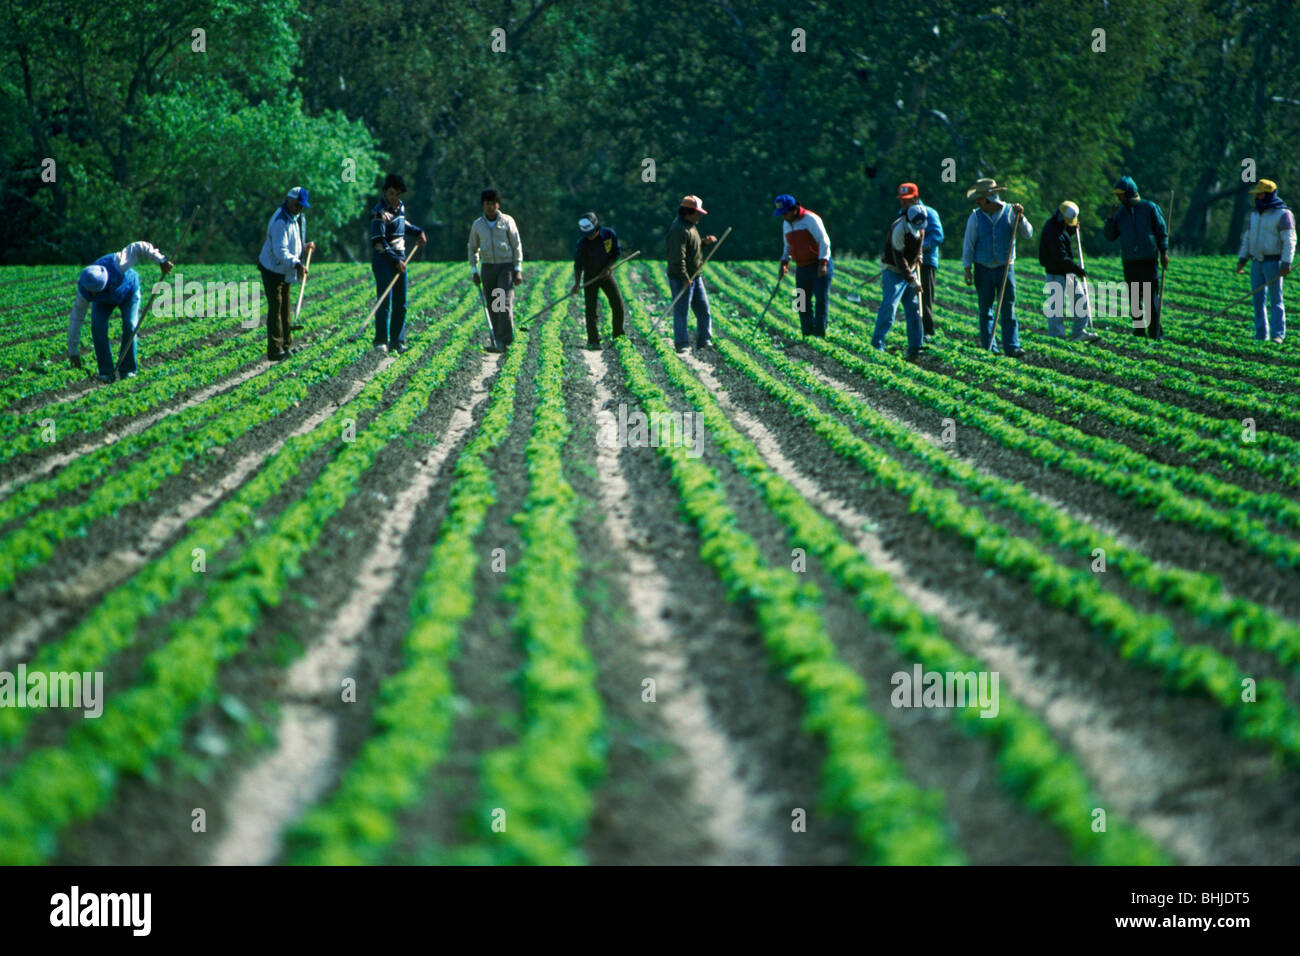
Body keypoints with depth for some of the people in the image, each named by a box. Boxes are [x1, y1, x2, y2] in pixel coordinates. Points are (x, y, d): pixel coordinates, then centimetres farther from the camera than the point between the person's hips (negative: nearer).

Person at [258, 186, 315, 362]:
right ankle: (274, 350, -10)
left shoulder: (295, 218, 8)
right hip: (272, 270, -10)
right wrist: (297, 264, -42)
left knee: (285, 308, 15)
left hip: (286, 271, 10)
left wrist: (304, 248, 5)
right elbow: (280, 251, -32)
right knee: (276, 308, -10)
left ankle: (286, 345, 24)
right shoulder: (280, 222, -24)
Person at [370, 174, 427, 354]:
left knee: (400, 304, 6)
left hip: (400, 260, 8)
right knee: (385, 301, -10)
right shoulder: (380, 212, -15)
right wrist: (395, 260, -22)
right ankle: (381, 341, -7)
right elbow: (378, 242, -20)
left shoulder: (400, 206, 10)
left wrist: (418, 231, 14)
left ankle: (397, 341, 11)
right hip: (383, 260, -8)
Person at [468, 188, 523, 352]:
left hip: (506, 266, -3)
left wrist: (518, 270, -6)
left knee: (505, 304, -15)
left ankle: (503, 342, -18)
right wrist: (474, 271, 7)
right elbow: (473, 248, 15)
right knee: (492, 306, 3)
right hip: (488, 268, 3)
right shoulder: (477, 225, 3)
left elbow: (517, 246, -1)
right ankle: (500, 341, 11)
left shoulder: (507, 222, -4)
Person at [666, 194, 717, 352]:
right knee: (681, 310, -5)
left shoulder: (690, 227, 15)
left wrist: (704, 242, 8)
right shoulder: (679, 230, -18)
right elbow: (678, 257, -24)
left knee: (703, 308, 10)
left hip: (695, 277, 10)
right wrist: (684, 278, -27)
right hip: (681, 279, -10)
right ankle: (681, 344, -2)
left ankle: (703, 340, 17)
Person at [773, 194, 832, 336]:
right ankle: (807, 335, 8)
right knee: (802, 302, 3)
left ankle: (819, 333, -10)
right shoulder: (786, 224, 11)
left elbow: (824, 241, -18)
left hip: (820, 267, -7)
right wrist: (784, 264, 13)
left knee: (821, 297, -12)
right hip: (802, 269, 7)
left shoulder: (810, 219, -13)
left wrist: (822, 263, -24)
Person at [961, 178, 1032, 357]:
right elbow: (968, 244, 3)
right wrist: (967, 268, -1)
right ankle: (988, 347, 11)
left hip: (1006, 268, -1)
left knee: (1008, 309, -6)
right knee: (985, 310, 4)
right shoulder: (976, 217, 1)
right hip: (983, 269, 1)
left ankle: (1012, 347, -9)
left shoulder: (1010, 213, -1)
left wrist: (1020, 217, -19)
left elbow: (1027, 234, -4)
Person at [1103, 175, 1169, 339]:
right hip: (1129, 261, 4)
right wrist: (1110, 218, -5)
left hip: (1148, 259, -4)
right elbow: (1110, 236, 9)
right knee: (1134, 298, 3)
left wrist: (1164, 252, -4)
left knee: (1151, 297, -6)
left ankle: (1155, 332, -4)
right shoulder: (1120, 213, 11)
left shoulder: (1149, 208, 1)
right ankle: (1139, 330, 10)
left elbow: (1162, 231, 3)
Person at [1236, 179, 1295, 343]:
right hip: (1257, 262, 7)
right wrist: (1242, 259, 11)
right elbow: (1247, 238, 19)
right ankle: (1261, 335, 8)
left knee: (1275, 299, -7)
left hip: (1273, 262, -7)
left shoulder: (1282, 214, -6)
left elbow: (1289, 240, -11)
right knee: (1257, 299, 4)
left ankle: (1278, 334, -7)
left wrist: (1286, 263, -18)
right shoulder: (1255, 214, 15)